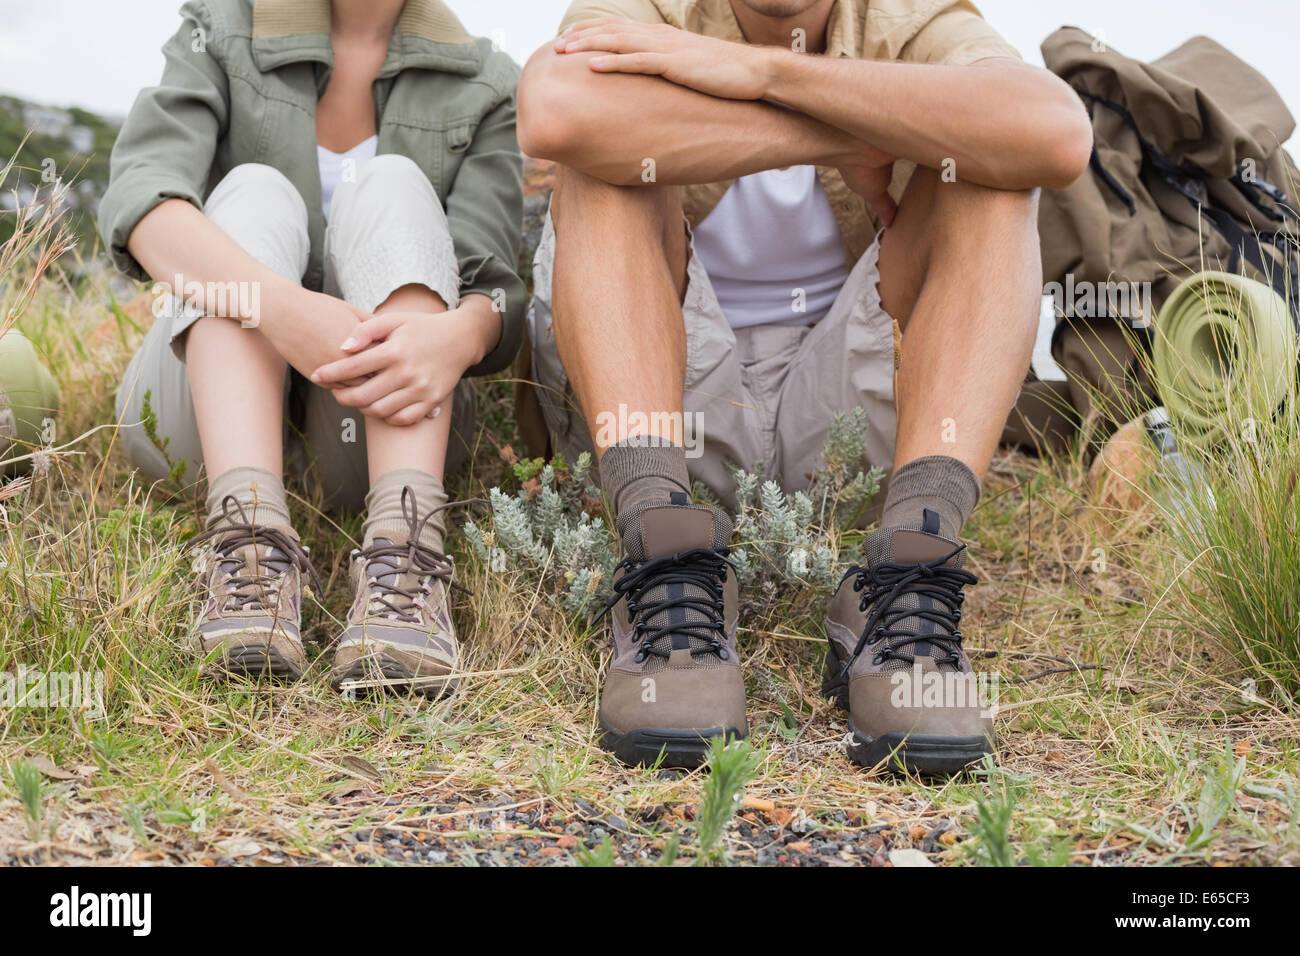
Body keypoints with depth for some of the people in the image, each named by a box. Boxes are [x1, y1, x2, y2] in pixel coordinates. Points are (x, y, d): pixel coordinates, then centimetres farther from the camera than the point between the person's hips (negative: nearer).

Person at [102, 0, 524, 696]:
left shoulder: (486, 86, 2)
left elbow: (493, 287, -11)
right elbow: (137, 197, -18)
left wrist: (457, 336, -37)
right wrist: (280, 304, -38)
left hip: (376, 425, 0)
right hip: (203, 418, 0)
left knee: (392, 187, -21)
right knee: (254, 193, -21)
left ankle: (401, 558, -43)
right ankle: (251, 548, -44)